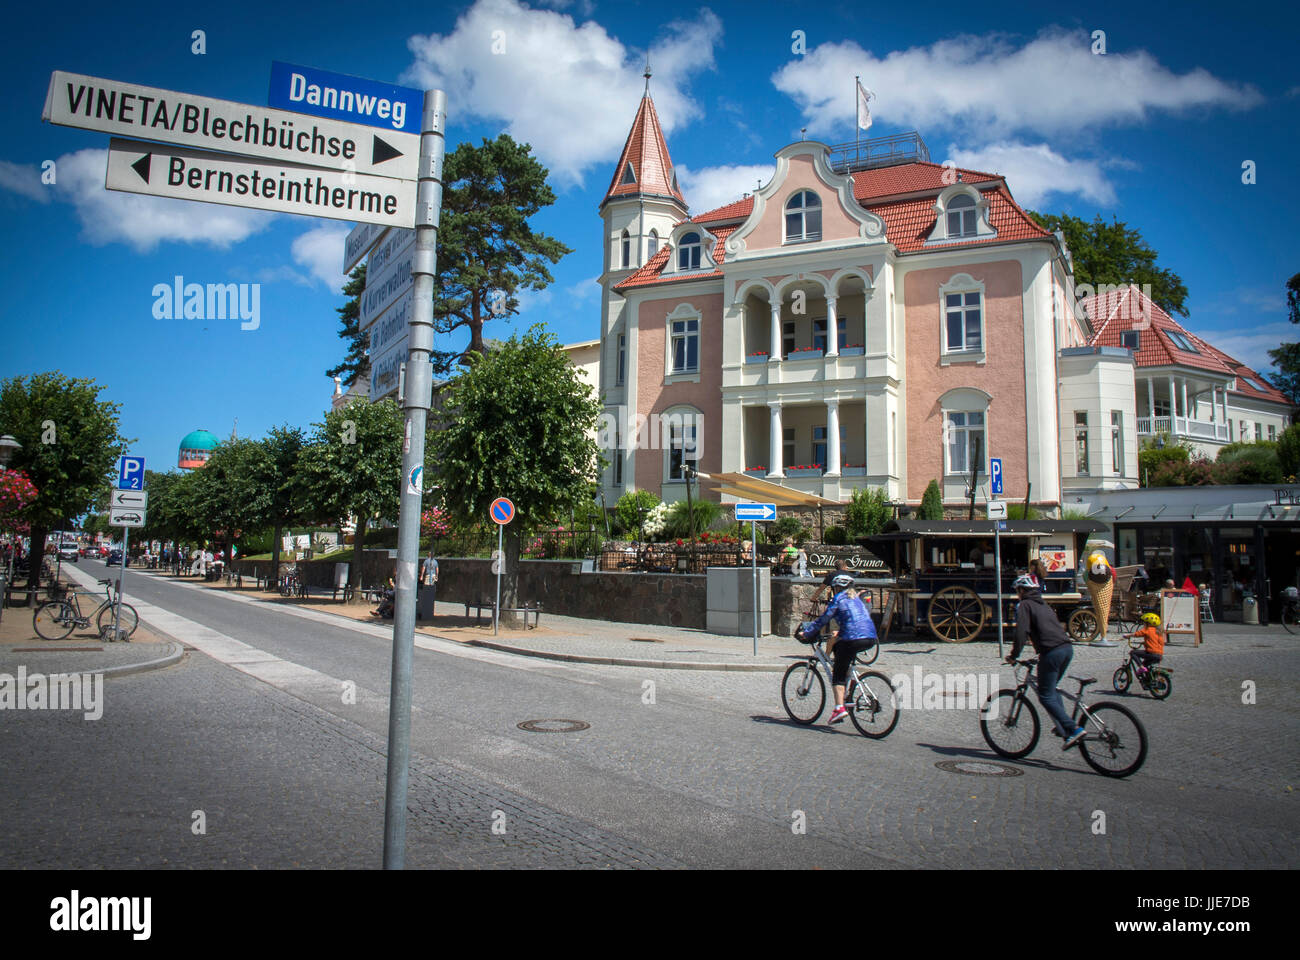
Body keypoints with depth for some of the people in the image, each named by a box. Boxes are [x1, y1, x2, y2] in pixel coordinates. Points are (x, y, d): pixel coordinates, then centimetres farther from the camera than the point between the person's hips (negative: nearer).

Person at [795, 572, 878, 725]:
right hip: (871, 639, 8)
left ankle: (839, 708, -13)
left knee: (838, 675, 0)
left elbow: (823, 620, 2)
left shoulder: (838, 599, 2)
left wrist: (805, 633, 11)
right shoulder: (857, 598, 24)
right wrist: (840, 633, 48)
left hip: (853, 639, -7)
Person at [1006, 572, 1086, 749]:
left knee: (1045, 696, -2)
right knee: (1051, 689, 23)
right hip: (1067, 648, 9)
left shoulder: (1025, 605, 2)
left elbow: (1022, 632, -9)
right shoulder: (1044, 606, 26)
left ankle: (1074, 729, -12)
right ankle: (1064, 726, 16)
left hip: (1052, 651, -8)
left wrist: (1013, 655, -3)